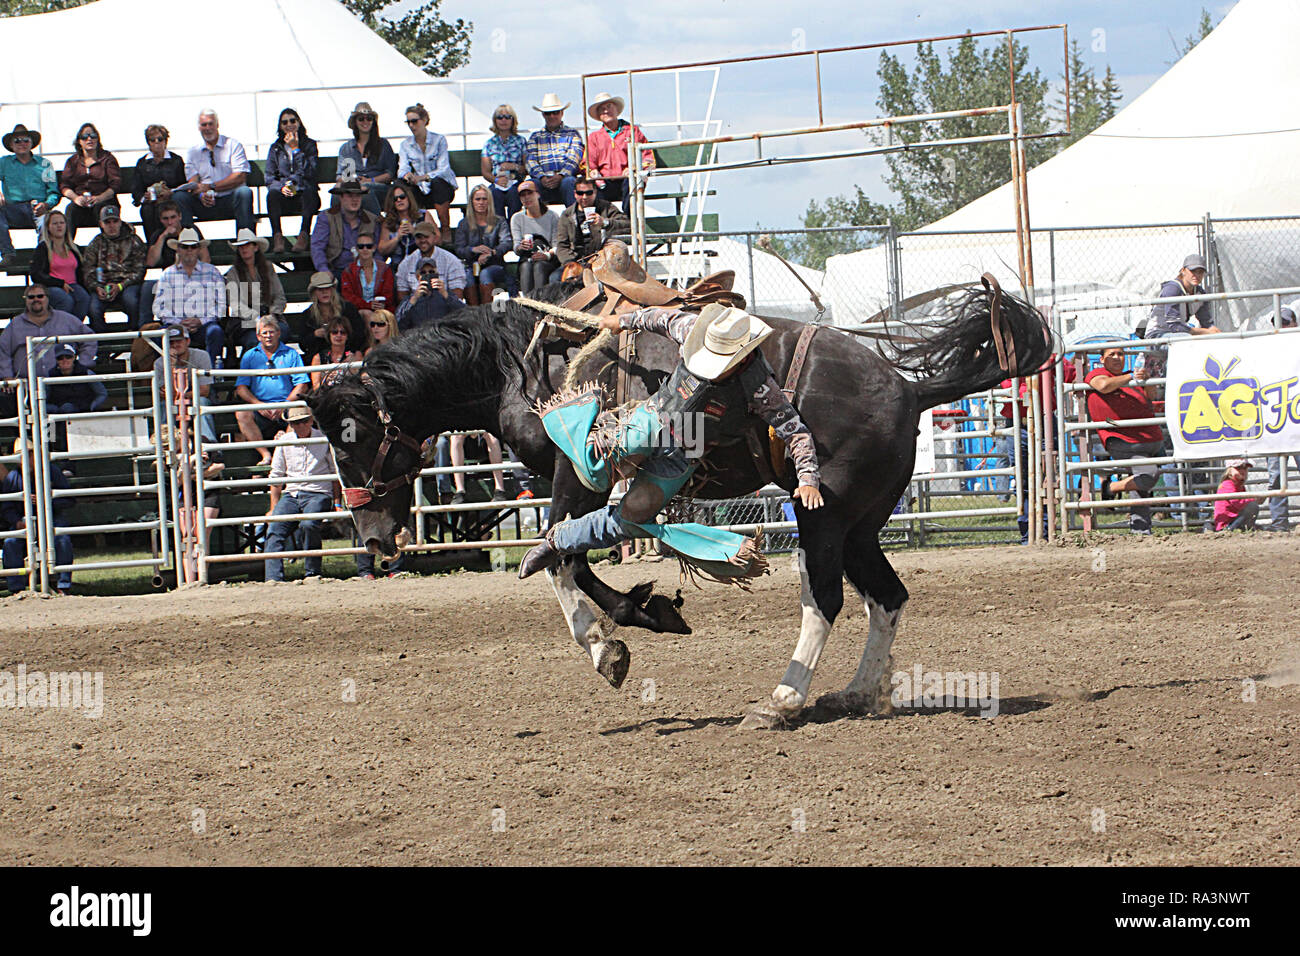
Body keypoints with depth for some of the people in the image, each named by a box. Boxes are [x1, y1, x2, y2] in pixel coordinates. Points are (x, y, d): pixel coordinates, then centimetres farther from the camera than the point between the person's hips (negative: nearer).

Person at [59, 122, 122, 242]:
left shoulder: (107, 158, 12)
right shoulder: (73, 161, 20)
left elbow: (116, 185, 1)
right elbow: (64, 185, 10)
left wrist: (99, 198, -16)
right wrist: (75, 197, -12)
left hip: (104, 201, -1)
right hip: (81, 204, 2)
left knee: (101, 208, -36)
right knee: (71, 209, -32)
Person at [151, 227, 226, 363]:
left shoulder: (212, 272, 16)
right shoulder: (168, 274, 18)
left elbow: (221, 304, 9)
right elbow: (159, 306, 10)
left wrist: (201, 321, -8)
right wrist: (178, 322, -8)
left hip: (204, 323, 0)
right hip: (176, 324, 0)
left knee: (215, 331, -35)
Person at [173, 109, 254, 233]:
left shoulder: (233, 145, 8)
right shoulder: (193, 152, 16)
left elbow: (240, 177, -4)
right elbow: (193, 182, 5)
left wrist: (211, 187, -13)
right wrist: (201, 195, -19)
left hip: (229, 200, -2)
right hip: (205, 204, 2)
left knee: (244, 192, -34)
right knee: (178, 196, -23)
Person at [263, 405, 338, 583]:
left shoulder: (324, 440, 4)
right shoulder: (285, 442, 12)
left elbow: (336, 474, 9)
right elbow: (276, 477, 17)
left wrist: (337, 503, 2)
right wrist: (274, 508, 13)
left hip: (318, 493, -4)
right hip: (290, 495, 4)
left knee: (308, 524, -33)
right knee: (274, 530, -19)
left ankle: (312, 573, -20)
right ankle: (273, 578, -24)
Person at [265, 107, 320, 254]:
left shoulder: (309, 145, 10)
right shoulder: (275, 148, 16)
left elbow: (309, 172, -6)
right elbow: (269, 177, 10)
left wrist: (295, 148, -6)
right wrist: (281, 187, -11)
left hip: (304, 193, -1)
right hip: (285, 197, 2)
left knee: (309, 192, -37)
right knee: (272, 194, -33)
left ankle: (304, 234, -42)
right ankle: (277, 236, -38)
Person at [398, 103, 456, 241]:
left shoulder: (439, 140, -3)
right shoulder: (405, 145, 9)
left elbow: (443, 169, -14)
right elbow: (402, 169, -5)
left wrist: (423, 177, -32)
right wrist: (407, 175, -31)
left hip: (442, 185, -3)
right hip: (420, 190, 3)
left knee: (437, 182, -39)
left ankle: (446, 231, -33)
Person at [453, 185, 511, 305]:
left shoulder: (499, 223, 10)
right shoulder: (464, 224, 14)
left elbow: (506, 243, -9)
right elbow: (459, 249, 3)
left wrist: (490, 253, -30)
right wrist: (474, 250, -20)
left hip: (494, 265, -1)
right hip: (471, 265, 1)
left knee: (485, 274, -36)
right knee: (467, 276, -33)